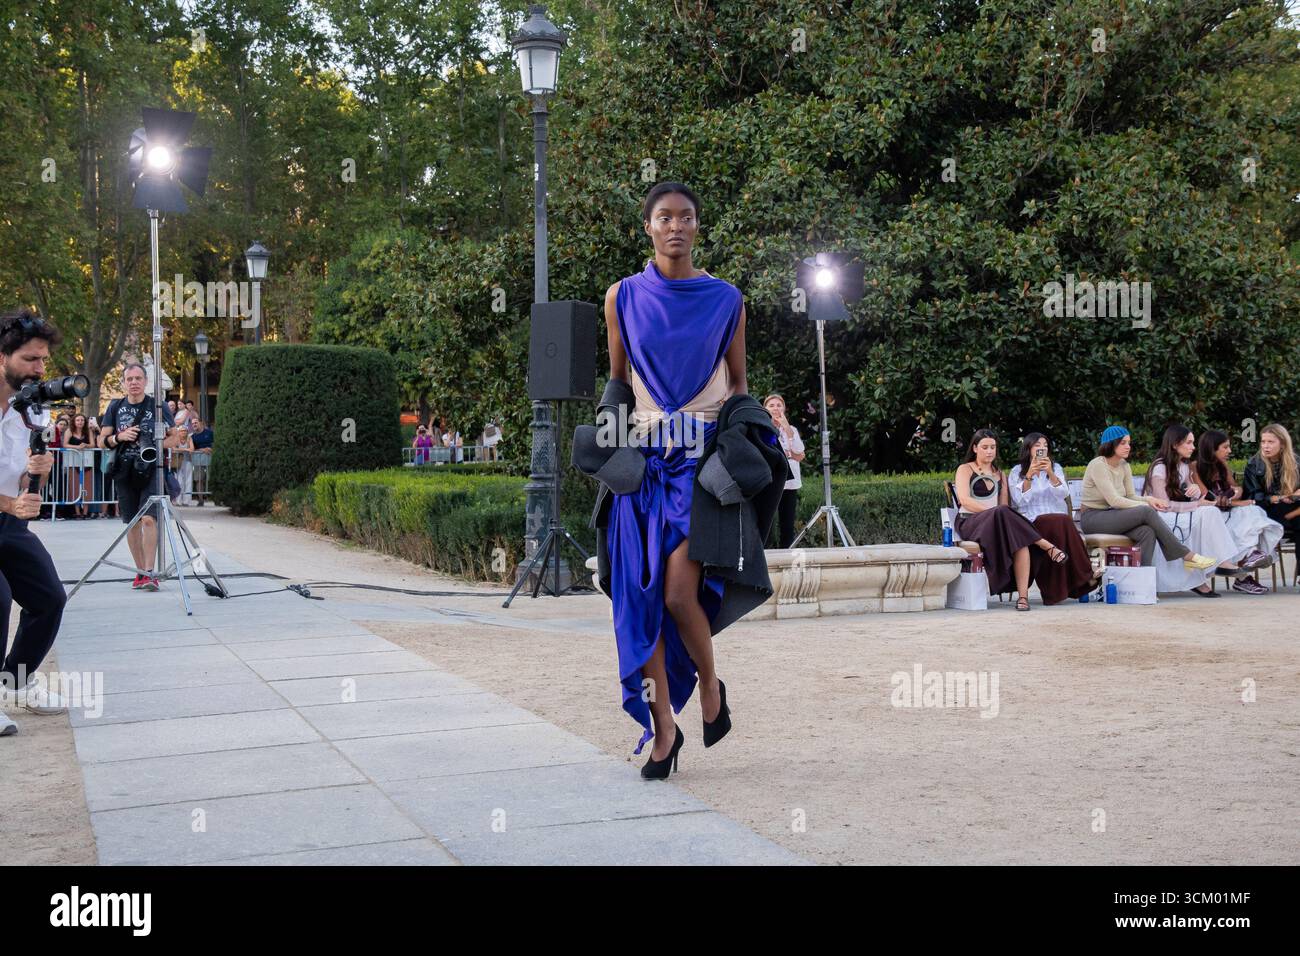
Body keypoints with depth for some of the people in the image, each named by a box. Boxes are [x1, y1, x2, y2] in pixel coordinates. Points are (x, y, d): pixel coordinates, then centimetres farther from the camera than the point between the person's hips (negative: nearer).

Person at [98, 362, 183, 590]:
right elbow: (103, 440, 11)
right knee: (132, 523, 6)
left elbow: (175, 437, 7)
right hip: (124, 471, 3)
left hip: (151, 469, -3)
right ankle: (140, 571, 16)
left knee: (148, 518, -17)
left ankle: (149, 572, -17)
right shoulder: (115, 407, 9)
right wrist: (119, 437, -9)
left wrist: (156, 445, -11)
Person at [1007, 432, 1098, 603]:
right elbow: (1020, 501, -3)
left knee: (1062, 524, -35)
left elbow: (1063, 494, 2)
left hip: (1058, 523, 3)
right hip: (1031, 523, -3)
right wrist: (1029, 476, -14)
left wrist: (1050, 473, -13)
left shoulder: (1056, 468, 21)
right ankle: (1084, 576, -31)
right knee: (1062, 521, -34)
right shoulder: (1017, 472, 13)